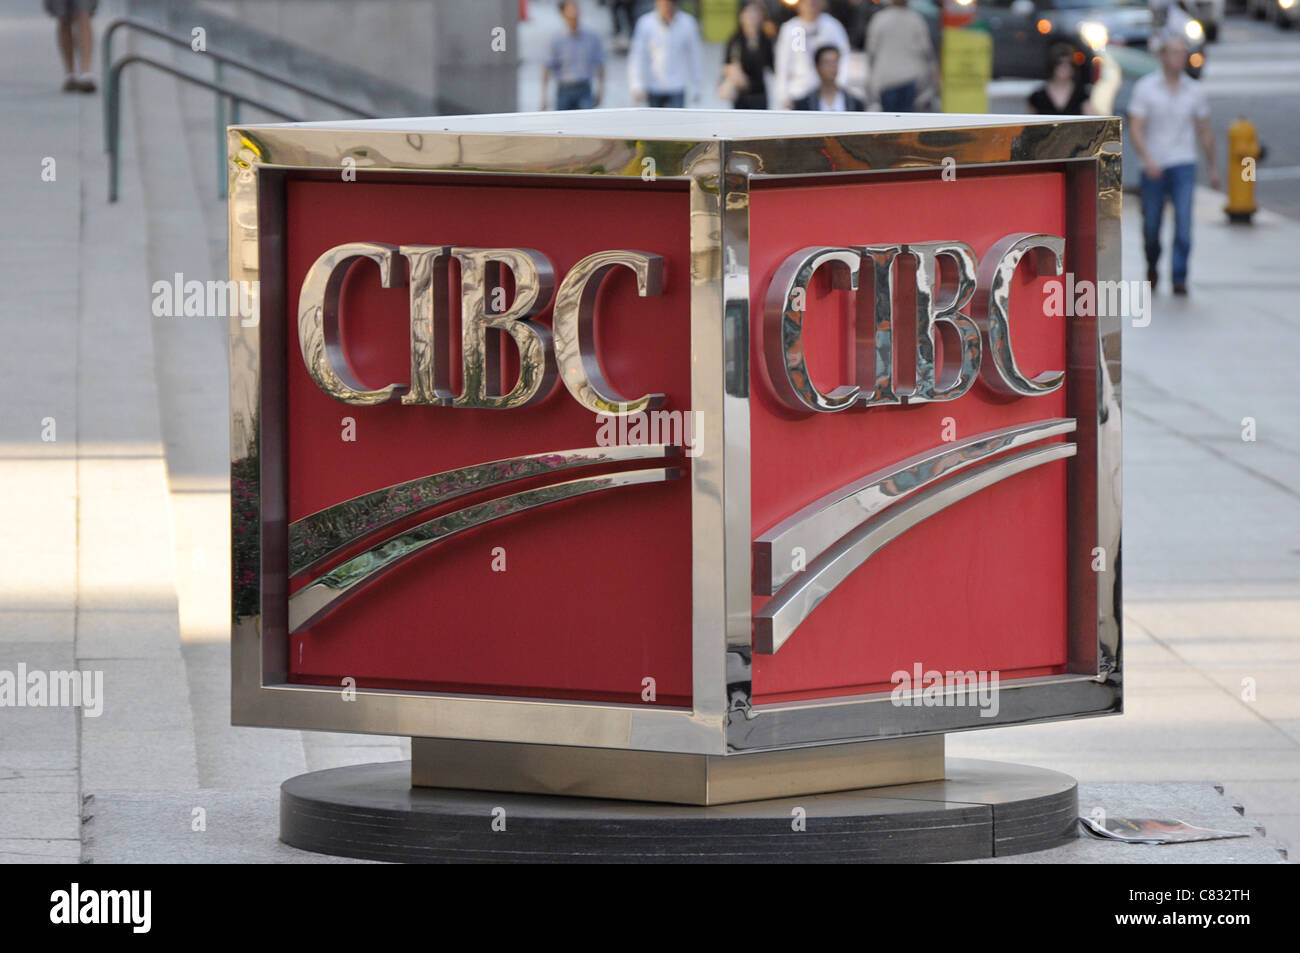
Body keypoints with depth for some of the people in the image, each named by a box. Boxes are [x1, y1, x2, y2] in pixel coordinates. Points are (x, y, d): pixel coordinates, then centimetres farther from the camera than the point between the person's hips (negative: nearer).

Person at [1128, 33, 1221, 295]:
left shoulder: (1194, 91, 6)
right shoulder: (1145, 88, -2)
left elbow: (1205, 131, 15)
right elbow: (1135, 128, -9)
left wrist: (1213, 167, 19)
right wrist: (1147, 159, -24)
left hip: (1183, 165, 1)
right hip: (1154, 167, -1)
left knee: (1184, 222, -15)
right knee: (1151, 226, 7)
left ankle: (1179, 278, -11)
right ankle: (1152, 267, 34)